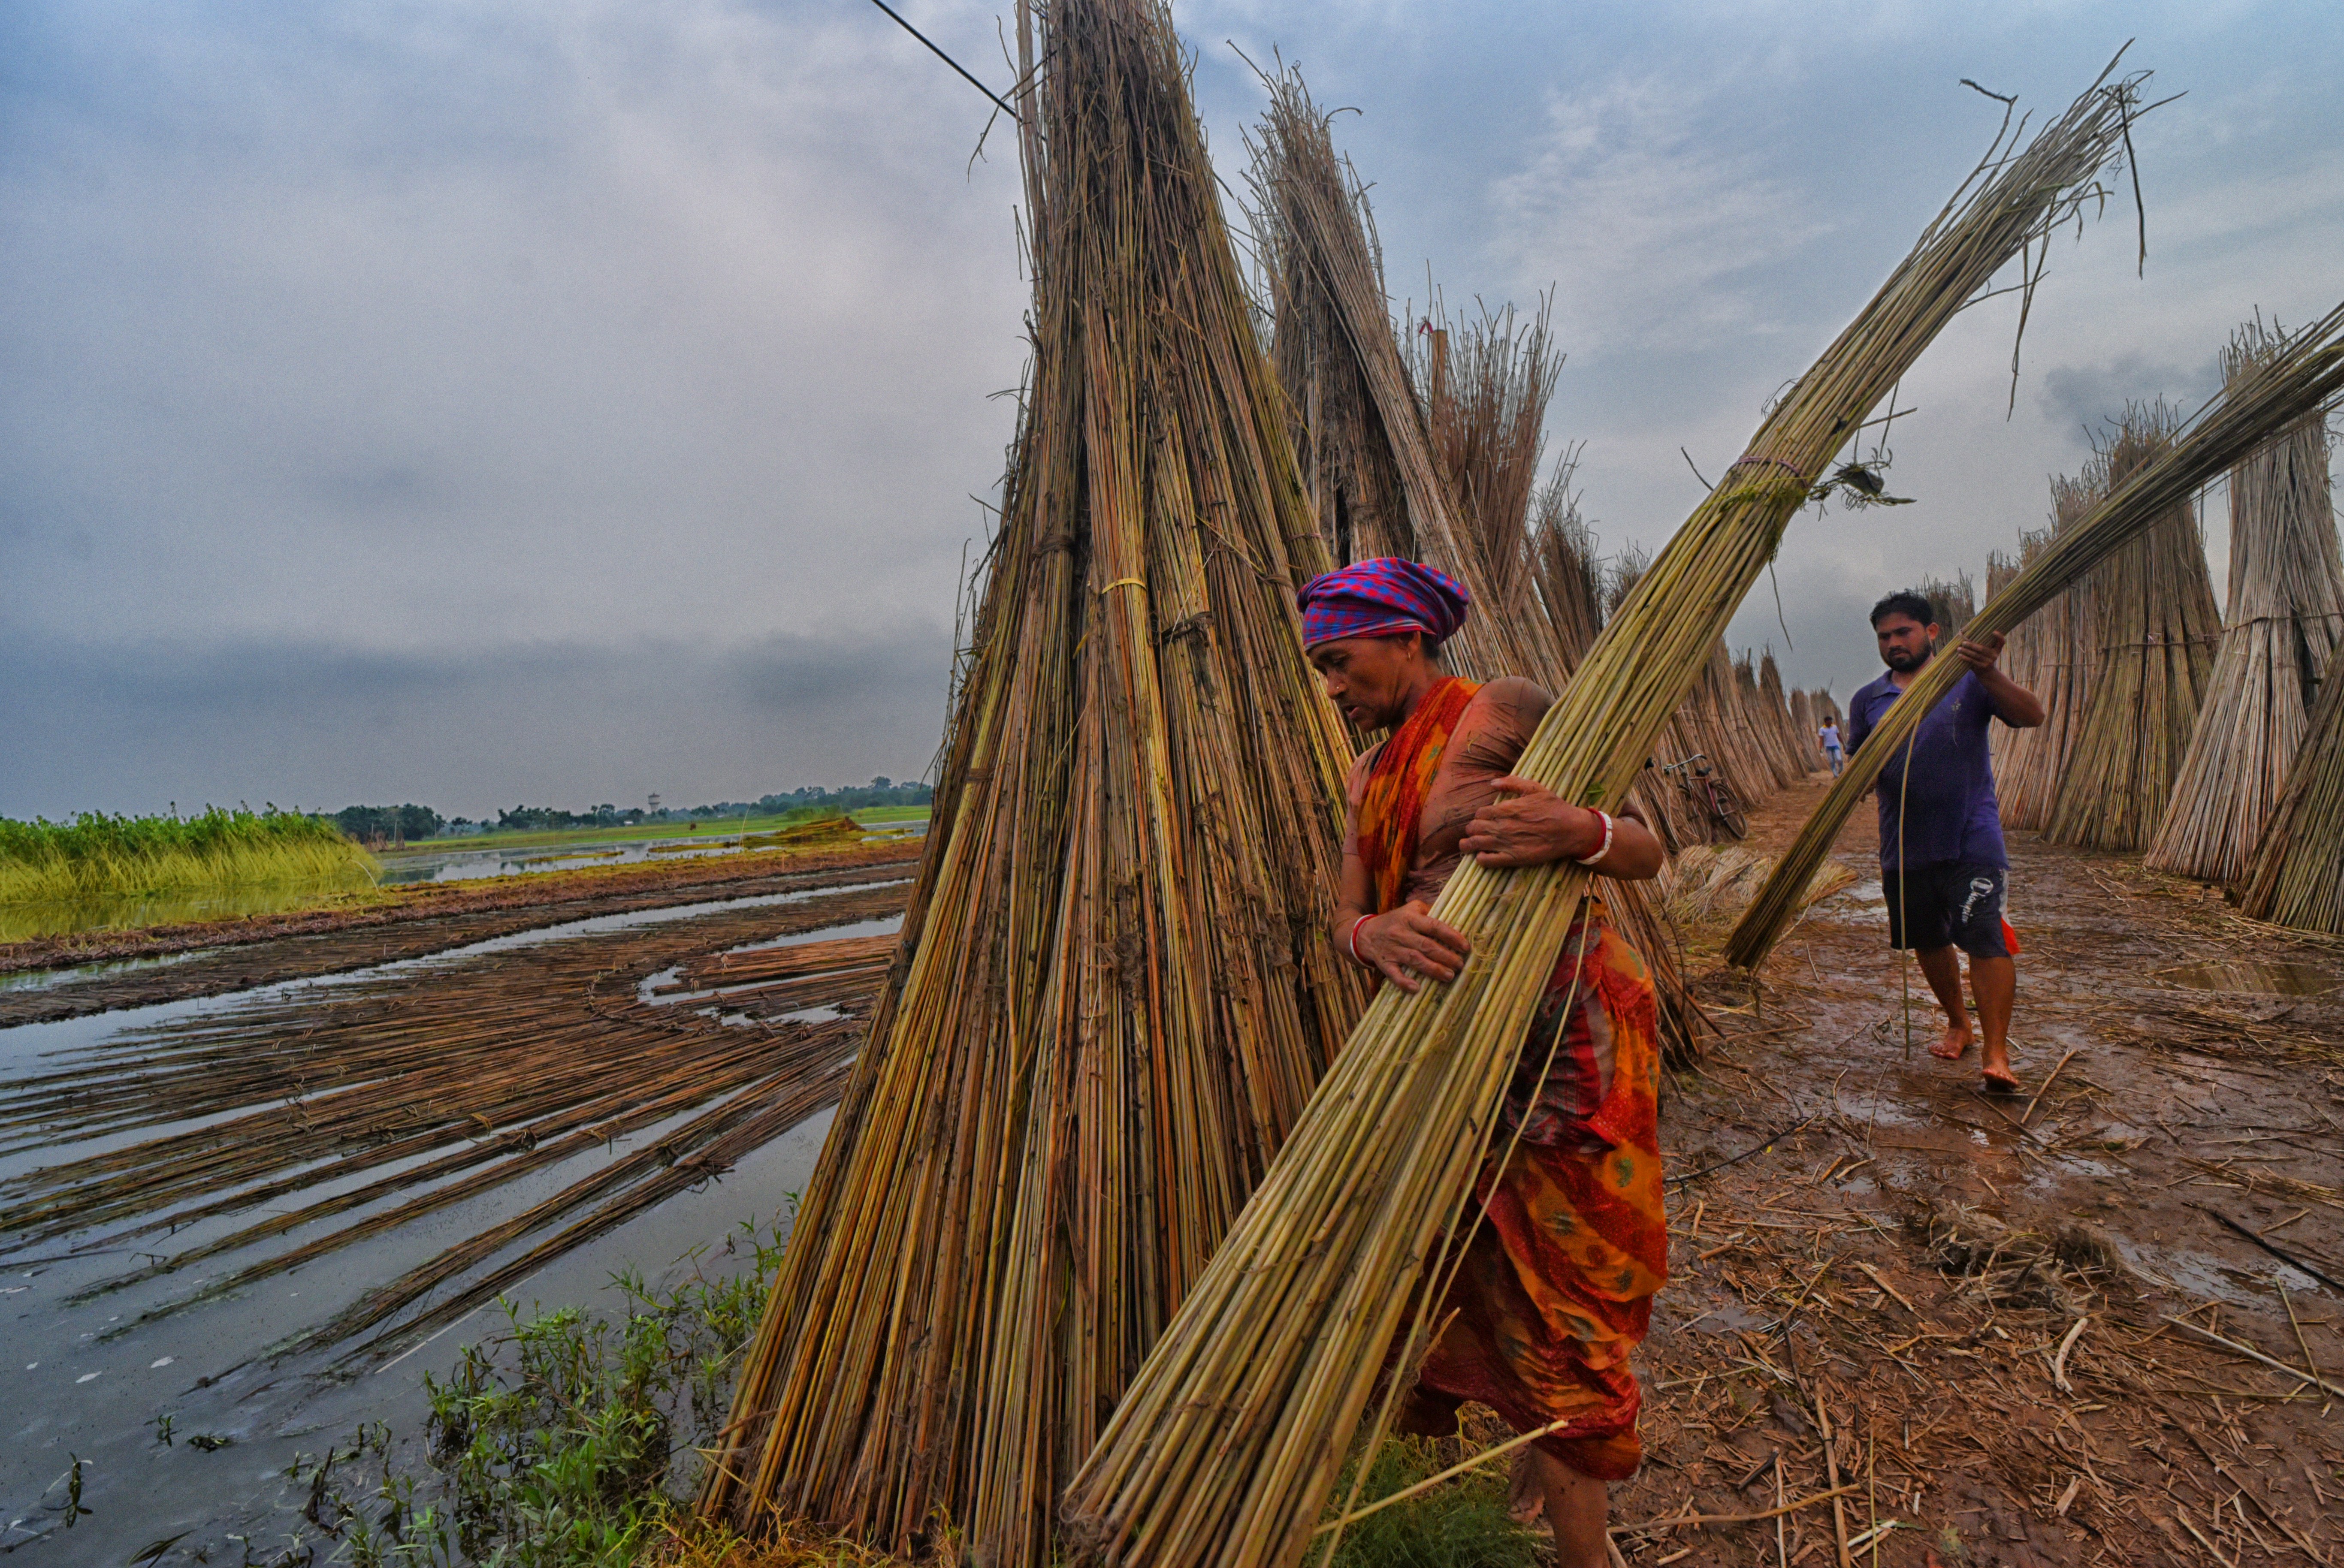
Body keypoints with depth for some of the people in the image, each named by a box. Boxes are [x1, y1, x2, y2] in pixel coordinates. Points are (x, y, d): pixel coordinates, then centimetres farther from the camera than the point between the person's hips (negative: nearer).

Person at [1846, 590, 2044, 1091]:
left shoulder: (1968, 681, 2)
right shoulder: (1867, 702, 10)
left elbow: (2032, 716, -13)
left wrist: (1989, 675, -29)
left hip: (1971, 839, -4)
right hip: (1905, 845, 4)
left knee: (1985, 938, -14)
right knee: (1929, 941, 15)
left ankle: (1996, 1053, -10)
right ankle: (1958, 1025, 36)